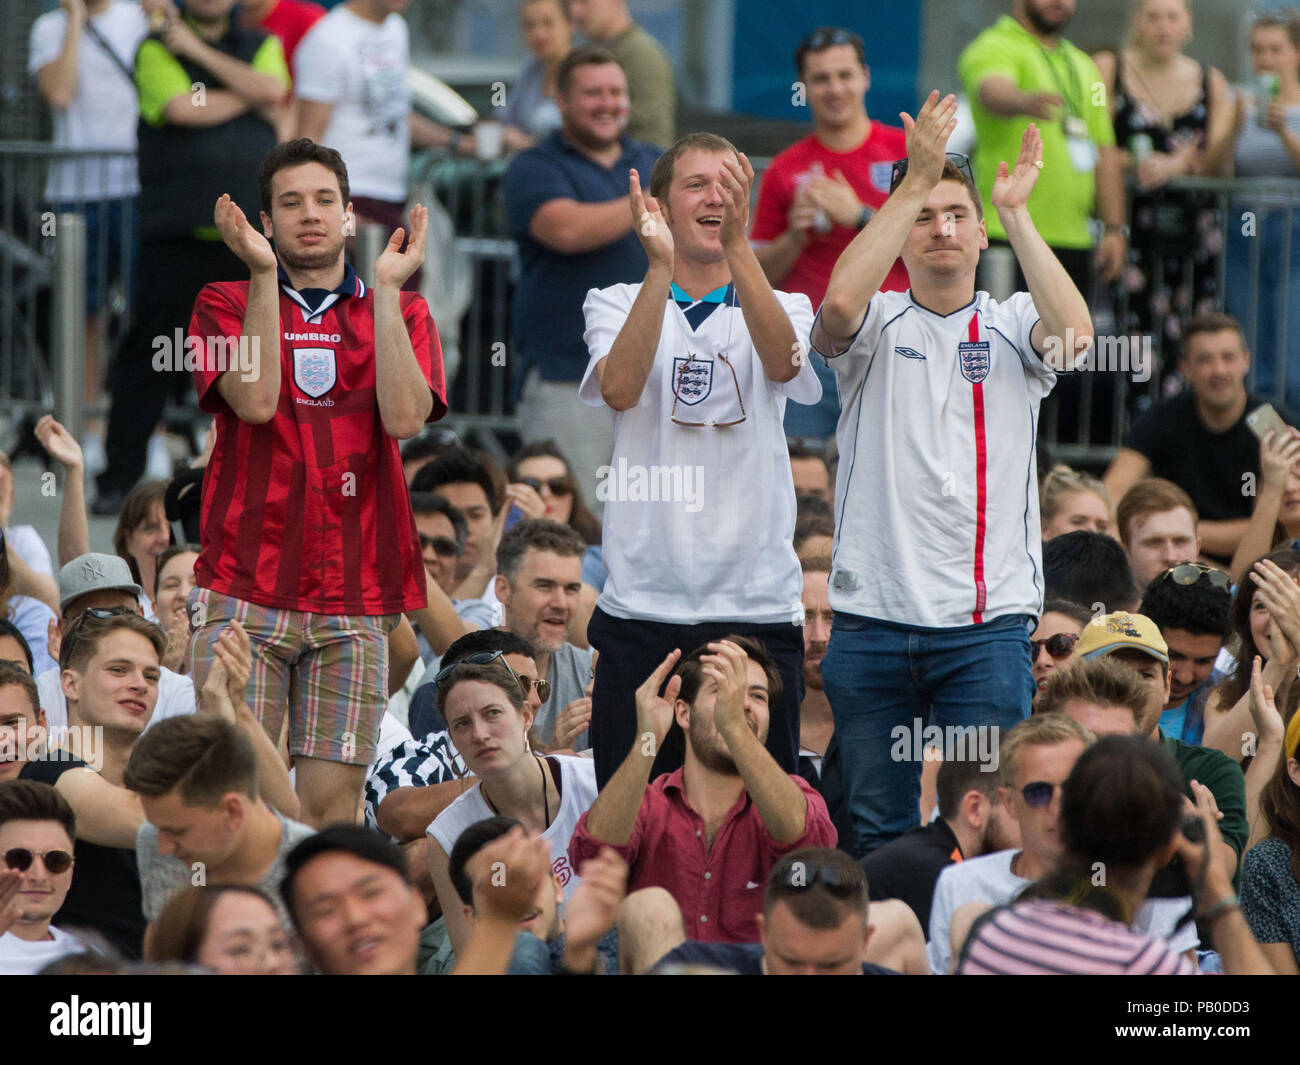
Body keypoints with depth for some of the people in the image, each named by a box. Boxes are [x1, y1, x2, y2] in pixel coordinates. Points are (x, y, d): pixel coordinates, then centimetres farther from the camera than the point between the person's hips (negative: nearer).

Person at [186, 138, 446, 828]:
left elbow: (405, 416, -6)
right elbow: (255, 400, -10)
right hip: (246, 585, -1)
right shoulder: (228, 305, 10)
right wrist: (263, 273, -10)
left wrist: (387, 284, -6)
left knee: (333, 800, -2)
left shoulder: (400, 312, 14)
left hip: (357, 597, 1)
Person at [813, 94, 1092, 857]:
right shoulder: (877, 324, 7)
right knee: (878, 829, 6)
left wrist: (1014, 210, -11)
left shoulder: (1014, 326, 9)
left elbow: (1074, 330, -13)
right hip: (873, 618, 0)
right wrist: (915, 181, -15)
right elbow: (840, 301, -16)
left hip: (987, 622, 0)